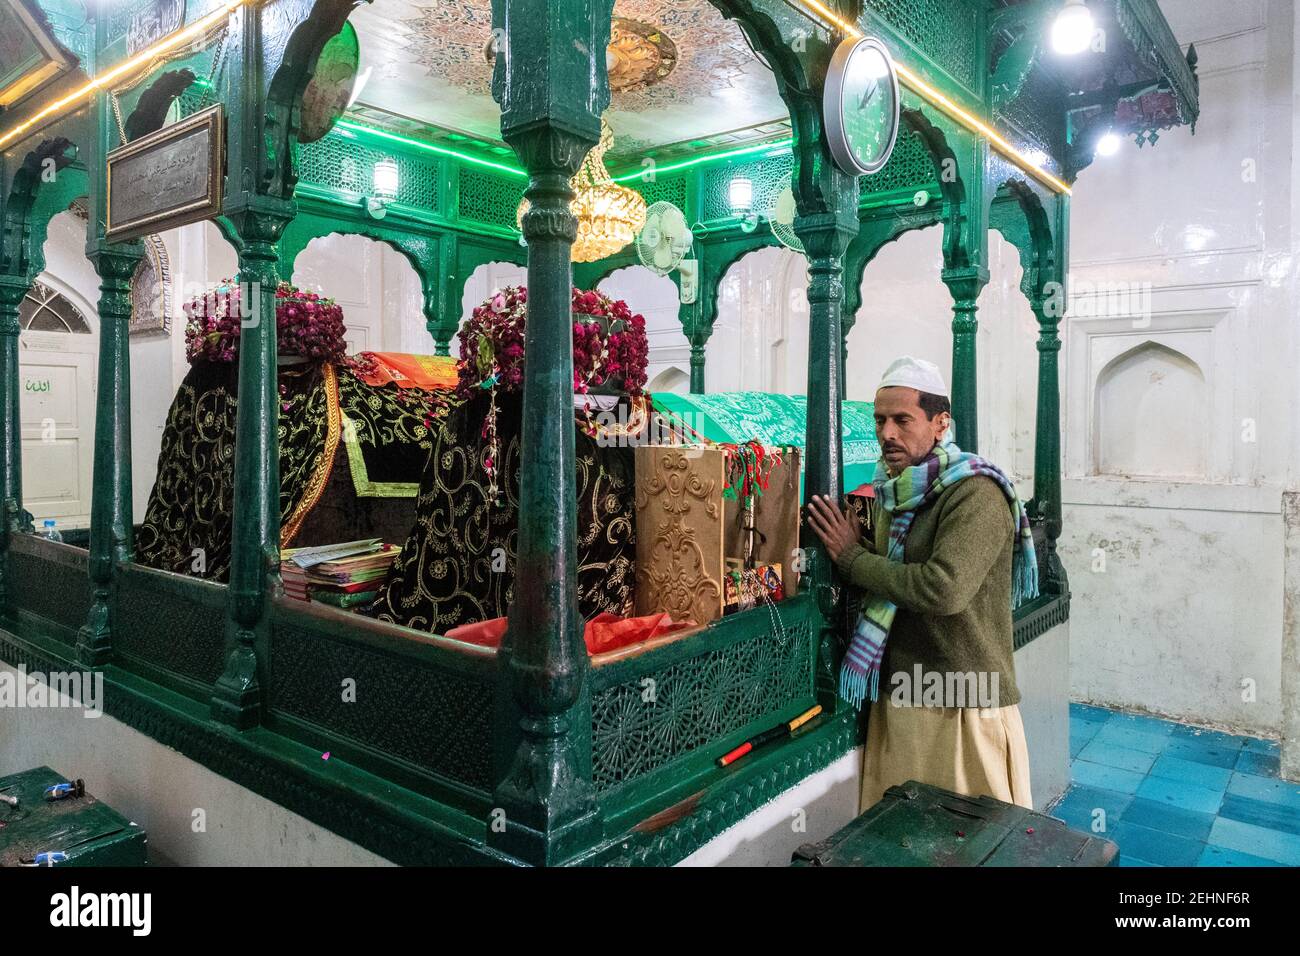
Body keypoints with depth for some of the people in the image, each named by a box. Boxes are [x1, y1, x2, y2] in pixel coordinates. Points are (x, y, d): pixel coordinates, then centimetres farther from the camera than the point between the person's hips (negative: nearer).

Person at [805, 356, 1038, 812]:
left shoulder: (975, 494, -17)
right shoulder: (893, 491, 8)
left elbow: (944, 589, -28)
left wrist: (853, 557, -17)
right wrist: (853, 547, -1)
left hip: (964, 705, -7)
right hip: (898, 694, 7)